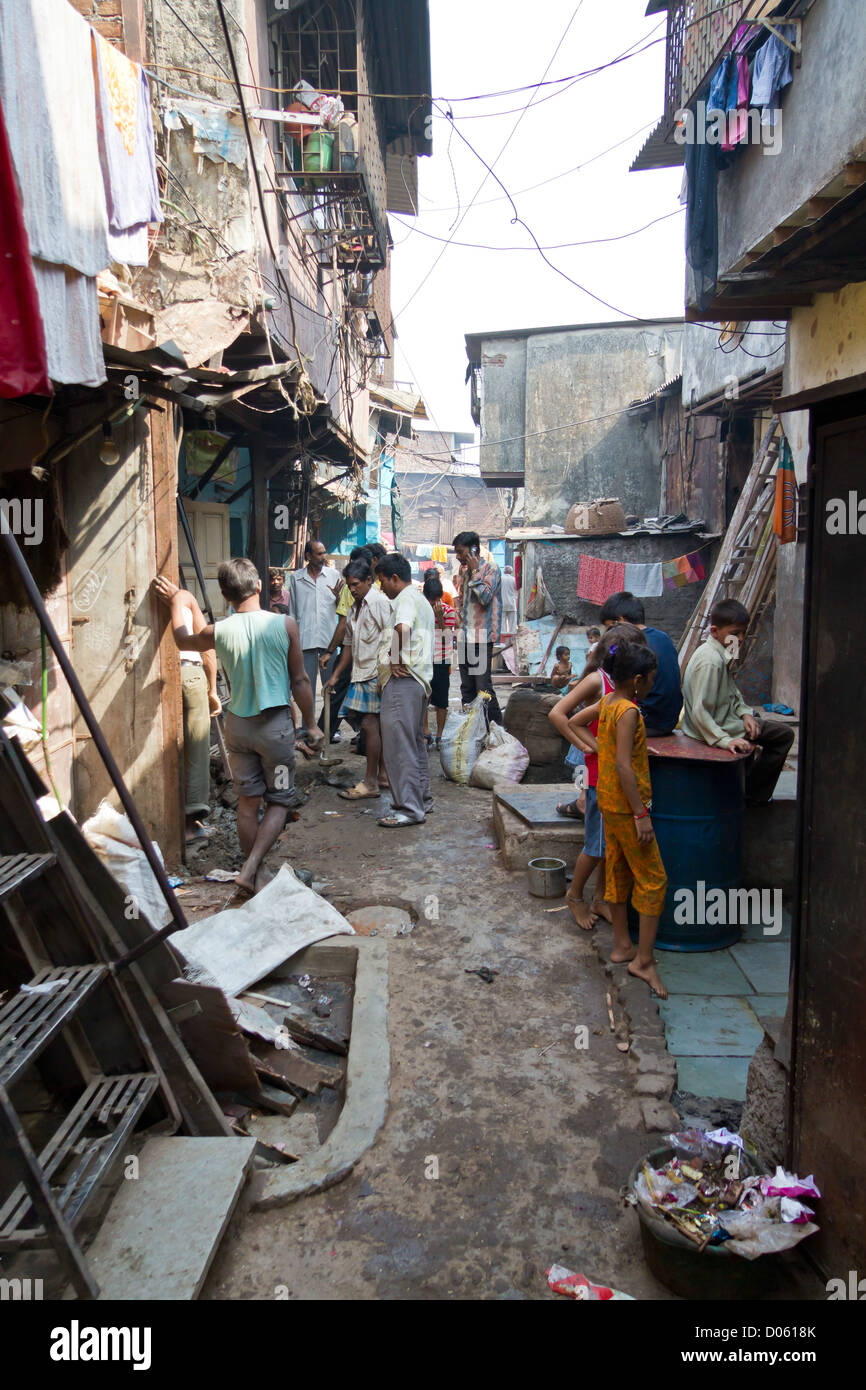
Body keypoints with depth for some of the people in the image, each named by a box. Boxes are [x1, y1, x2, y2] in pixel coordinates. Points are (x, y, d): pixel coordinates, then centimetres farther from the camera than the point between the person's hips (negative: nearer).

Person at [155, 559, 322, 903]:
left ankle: (253, 880, 21)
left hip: (238, 724, 3)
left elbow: (182, 640, 17)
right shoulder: (284, 624, -12)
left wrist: (178, 603, 33)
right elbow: (299, 681, -7)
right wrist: (311, 725, 4)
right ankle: (250, 870, -6)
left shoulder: (219, 631, -6)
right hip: (276, 723, -3)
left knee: (247, 802, 12)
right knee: (280, 801, 9)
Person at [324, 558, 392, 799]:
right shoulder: (354, 608, 17)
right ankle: (383, 776, 20)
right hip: (362, 674, 9)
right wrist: (335, 675, 21)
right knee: (376, 725, 12)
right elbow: (349, 644, 23)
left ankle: (371, 783, -2)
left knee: (370, 724, -8)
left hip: (376, 674, -9)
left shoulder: (380, 602, -10)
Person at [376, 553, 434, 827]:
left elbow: (402, 627, -30)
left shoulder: (407, 598, -10)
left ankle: (409, 808, -9)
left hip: (403, 679, -11)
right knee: (415, 742, 18)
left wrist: (396, 659, -20)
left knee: (399, 745, -9)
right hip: (419, 679, 11)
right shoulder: (421, 600, 23)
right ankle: (422, 799, 27)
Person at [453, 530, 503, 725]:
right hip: (464, 637, 8)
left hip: (481, 637, -8)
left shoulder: (490, 568, -6)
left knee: (483, 687, -10)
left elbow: (485, 597, -17)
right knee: (467, 688, 10)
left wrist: (475, 572, -12)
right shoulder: (464, 570, 17)